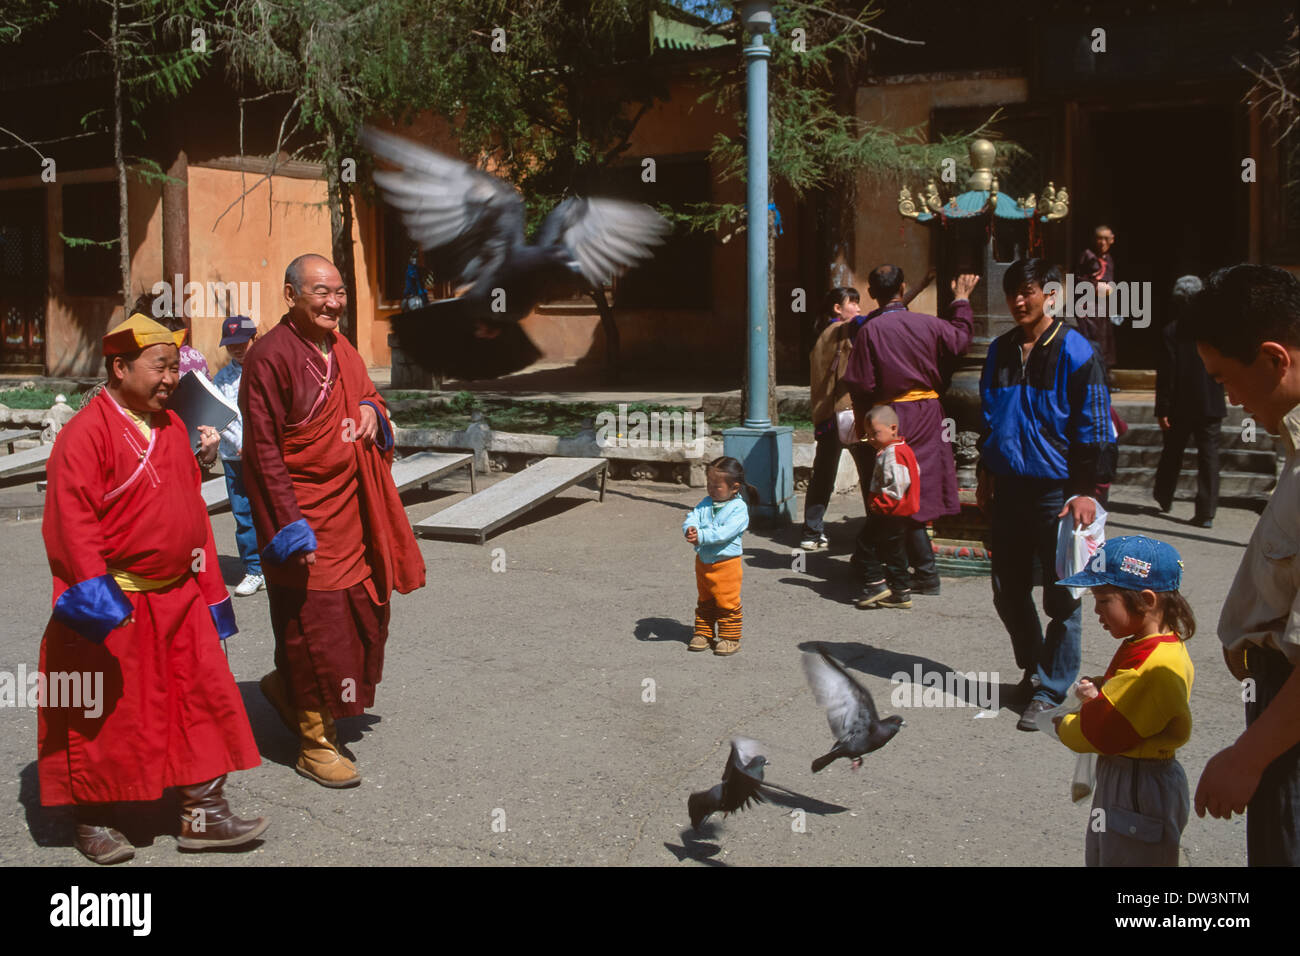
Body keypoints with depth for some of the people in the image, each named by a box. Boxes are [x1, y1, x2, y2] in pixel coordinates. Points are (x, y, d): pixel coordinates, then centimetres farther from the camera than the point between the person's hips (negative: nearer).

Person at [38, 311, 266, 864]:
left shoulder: (172, 427, 10)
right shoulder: (86, 432, -14)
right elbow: (71, 519, -19)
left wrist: (211, 590, 15)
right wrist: (91, 588, -27)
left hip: (177, 599, 7)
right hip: (115, 609, -7)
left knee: (204, 699, 6)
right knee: (106, 719, 6)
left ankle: (202, 813, 16)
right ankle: (94, 821, 24)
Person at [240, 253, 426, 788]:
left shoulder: (342, 352, 11)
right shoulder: (270, 356, -13)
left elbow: (366, 395, 28)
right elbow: (263, 450, -15)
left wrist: (371, 409, 2)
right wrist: (288, 524, -19)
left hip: (350, 512, 8)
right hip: (303, 517, -8)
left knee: (365, 614, 11)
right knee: (315, 627, -2)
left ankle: (286, 686, 34)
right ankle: (315, 743, 13)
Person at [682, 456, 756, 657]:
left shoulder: (739, 509, -15)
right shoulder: (706, 504, 4)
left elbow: (725, 532, -28)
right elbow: (692, 517, -6)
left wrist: (701, 535, -35)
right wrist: (690, 529, -30)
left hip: (726, 564, -6)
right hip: (703, 561, 6)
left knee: (727, 603, 3)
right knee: (705, 602, 18)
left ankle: (730, 638, 15)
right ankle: (703, 634, 30)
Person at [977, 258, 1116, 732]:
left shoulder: (1075, 352, -8)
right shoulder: (1000, 351, 9)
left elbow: (1094, 427, -8)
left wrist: (1085, 490, -12)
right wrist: (986, 473, 17)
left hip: (1056, 492, -6)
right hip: (1009, 490, 6)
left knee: (1061, 597, 1)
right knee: (1008, 590, 13)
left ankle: (1050, 691, 10)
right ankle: (1033, 669, 32)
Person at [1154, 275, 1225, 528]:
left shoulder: (1172, 331, -10)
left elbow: (1166, 374, -11)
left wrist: (1162, 409, -8)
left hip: (1181, 405, -1)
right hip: (1212, 404, 1)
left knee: (1172, 452, 17)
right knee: (1209, 455, 3)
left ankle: (1164, 498, 33)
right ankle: (1206, 513, -2)